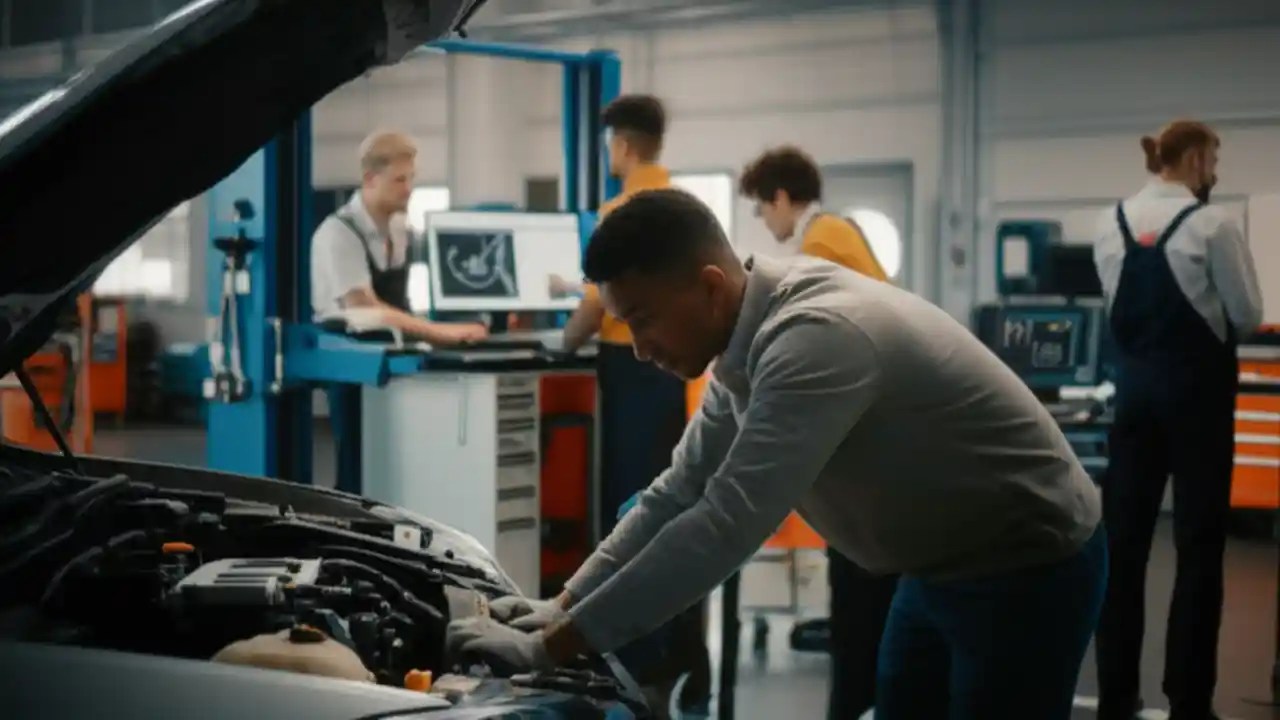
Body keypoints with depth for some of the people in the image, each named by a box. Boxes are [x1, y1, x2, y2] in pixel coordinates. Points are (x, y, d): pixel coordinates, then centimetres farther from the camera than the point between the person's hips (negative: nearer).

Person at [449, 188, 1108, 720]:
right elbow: (680, 493, 8)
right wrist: (563, 605, 0)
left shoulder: (815, 337, -32)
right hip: (939, 569, 9)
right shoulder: (749, 344, -1)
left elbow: (723, 527, -36)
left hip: (1029, 569, -9)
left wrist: (550, 648, -33)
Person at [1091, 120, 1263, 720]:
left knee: (1123, 538, 8)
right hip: (1196, 386, -5)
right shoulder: (1212, 225, -12)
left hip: (1135, 385, 5)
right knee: (1198, 543, 1)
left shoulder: (1111, 225, 4)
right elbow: (1248, 316, -6)